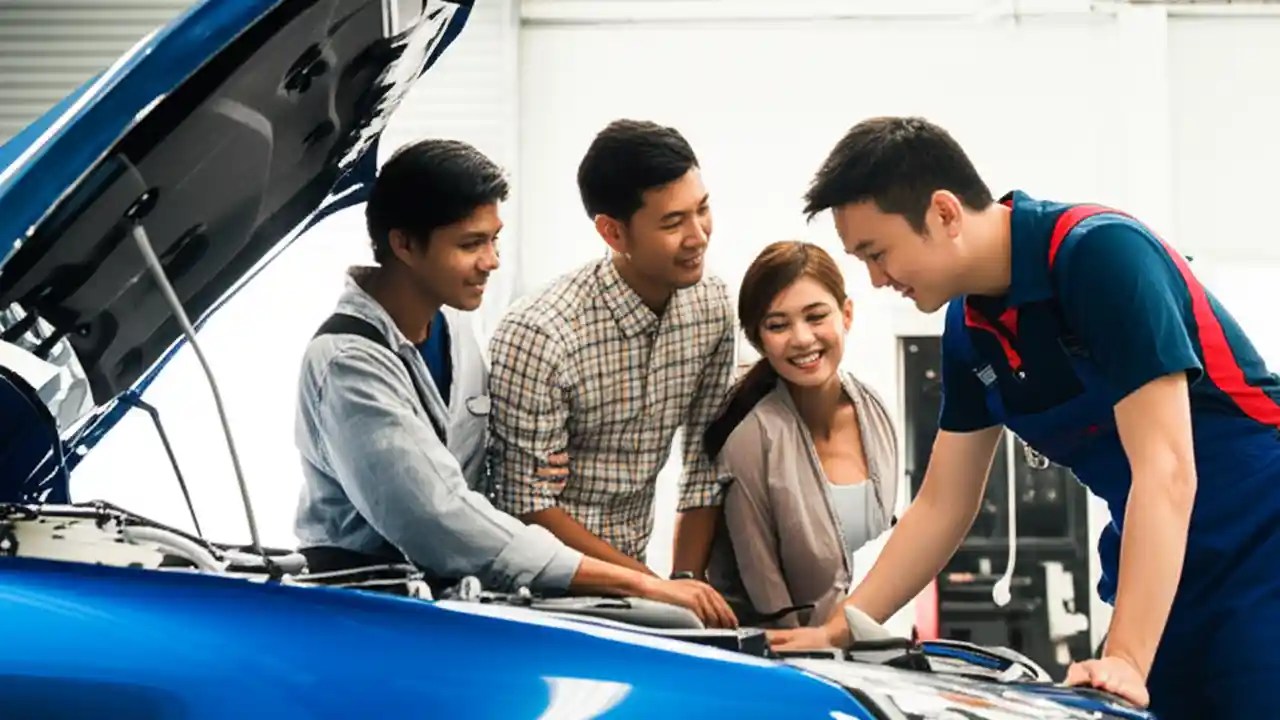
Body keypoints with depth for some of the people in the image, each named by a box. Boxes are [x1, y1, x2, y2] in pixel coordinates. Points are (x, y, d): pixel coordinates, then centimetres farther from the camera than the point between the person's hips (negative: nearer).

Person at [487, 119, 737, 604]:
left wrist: (685, 583, -4)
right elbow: (530, 506, -15)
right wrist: (655, 587, -14)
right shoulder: (538, 336, -18)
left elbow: (707, 472, 5)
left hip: (630, 570, 5)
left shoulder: (711, 308, -1)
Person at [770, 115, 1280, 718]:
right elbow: (942, 505, 12)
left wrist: (1125, 659, -31)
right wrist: (838, 632, 5)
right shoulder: (970, 328, 3)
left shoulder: (1100, 254, -21)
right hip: (1159, 569, 7)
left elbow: (1165, 469, -26)